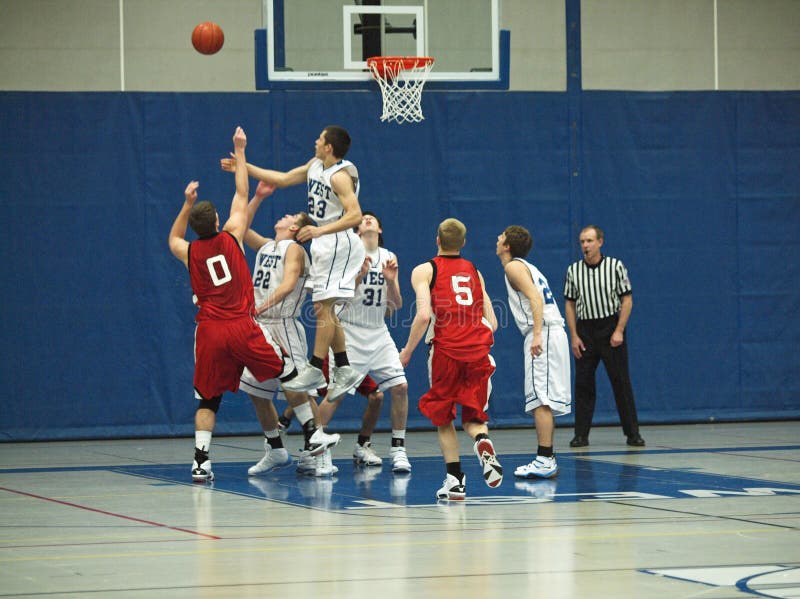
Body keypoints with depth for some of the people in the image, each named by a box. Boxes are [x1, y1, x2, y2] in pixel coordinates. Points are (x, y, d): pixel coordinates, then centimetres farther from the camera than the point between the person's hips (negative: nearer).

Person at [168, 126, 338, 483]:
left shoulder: (189, 253, 5)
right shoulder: (231, 238, 0)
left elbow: (173, 239, 32)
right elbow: (242, 194, 12)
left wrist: (187, 204, 28)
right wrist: (240, 152, 20)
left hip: (209, 331, 2)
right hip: (242, 328, -2)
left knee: (208, 399, 7)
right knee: (290, 376, 11)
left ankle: (201, 462, -6)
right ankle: (315, 436, 8)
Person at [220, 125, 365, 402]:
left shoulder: (340, 176, -17)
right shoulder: (315, 166, 11)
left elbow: (355, 215, -26)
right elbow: (283, 179, 22)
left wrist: (320, 231, -33)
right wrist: (244, 168, 21)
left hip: (339, 242, -10)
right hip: (324, 244, 10)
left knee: (324, 308, -10)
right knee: (324, 309, 10)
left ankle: (315, 370, -10)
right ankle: (344, 370, 12)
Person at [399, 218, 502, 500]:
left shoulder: (424, 271, 4)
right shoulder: (474, 272, 17)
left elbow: (424, 315, -12)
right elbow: (492, 323, 13)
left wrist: (408, 351, 0)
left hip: (446, 350, -3)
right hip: (478, 350, 3)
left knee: (443, 417, 15)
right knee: (473, 417, 11)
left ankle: (455, 479, 9)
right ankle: (483, 443, -23)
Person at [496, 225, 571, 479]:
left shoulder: (514, 267, -4)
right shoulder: (526, 267, 24)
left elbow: (535, 298, -17)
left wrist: (537, 334, -26)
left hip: (543, 333, -10)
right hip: (552, 332, 10)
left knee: (540, 400, -12)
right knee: (544, 401, 13)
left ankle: (545, 460, -16)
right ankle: (546, 459, 14)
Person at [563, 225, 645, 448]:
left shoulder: (615, 266, -1)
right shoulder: (573, 270, 5)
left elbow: (627, 300, -1)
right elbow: (570, 304, 9)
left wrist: (619, 331, -10)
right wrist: (574, 336, 0)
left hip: (611, 327, -2)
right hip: (585, 330, 2)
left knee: (621, 382, -1)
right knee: (583, 383, -1)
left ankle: (632, 433, 4)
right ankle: (581, 435, 4)